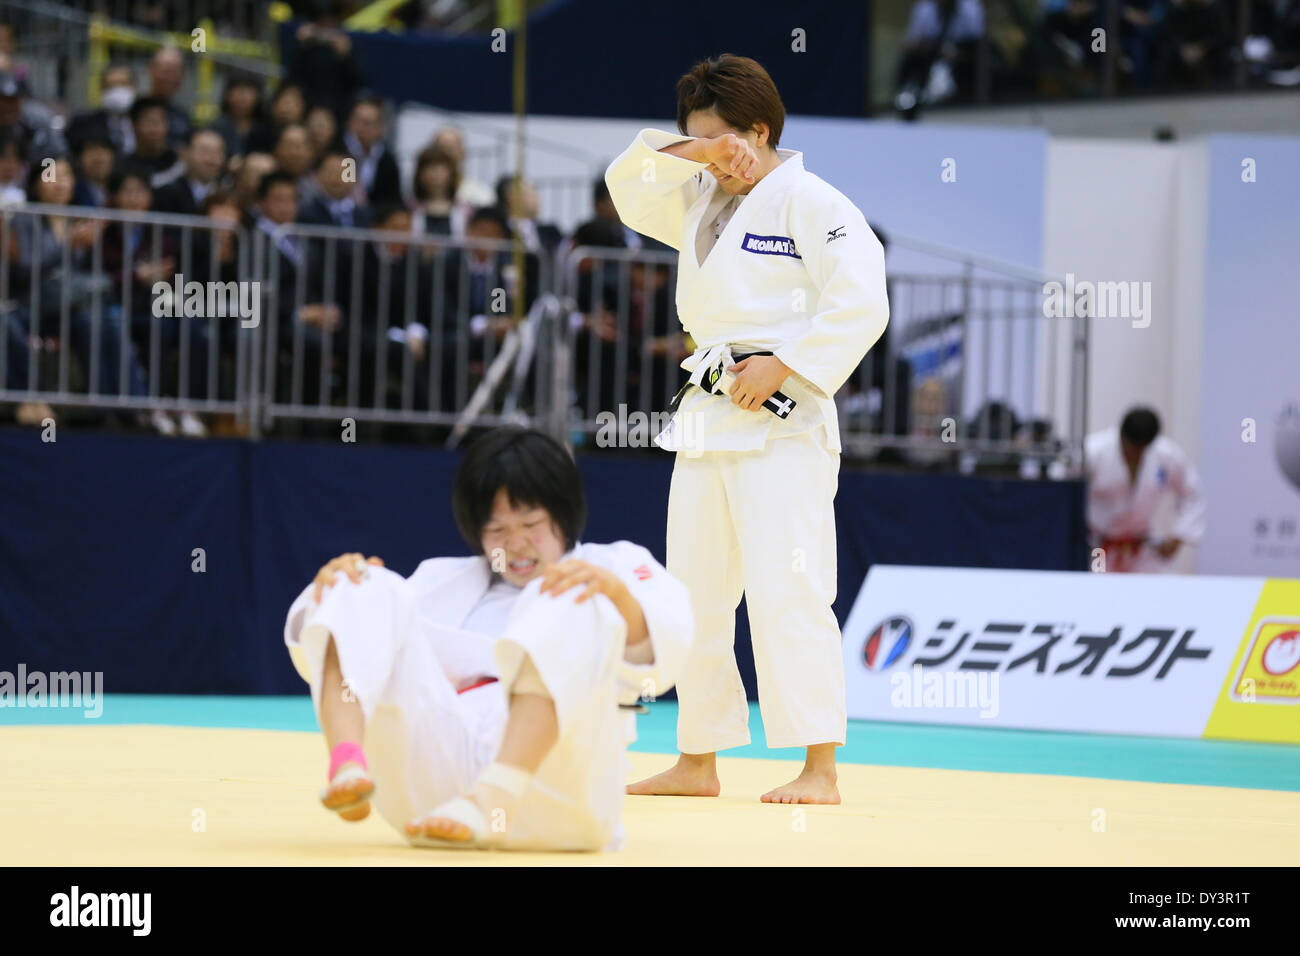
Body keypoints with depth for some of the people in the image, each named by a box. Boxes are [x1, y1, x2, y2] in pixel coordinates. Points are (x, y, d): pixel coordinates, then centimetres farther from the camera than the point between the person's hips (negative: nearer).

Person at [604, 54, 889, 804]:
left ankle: (819, 770, -15)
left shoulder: (811, 203, -9)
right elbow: (630, 190, 11)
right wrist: (688, 151, -5)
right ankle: (698, 763, 22)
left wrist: (782, 367, -19)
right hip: (708, 420, 9)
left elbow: (860, 304, -16)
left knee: (786, 591, -15)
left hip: (781, 424, -9)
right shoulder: (703, 201, 17)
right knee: (694, 595, 12)